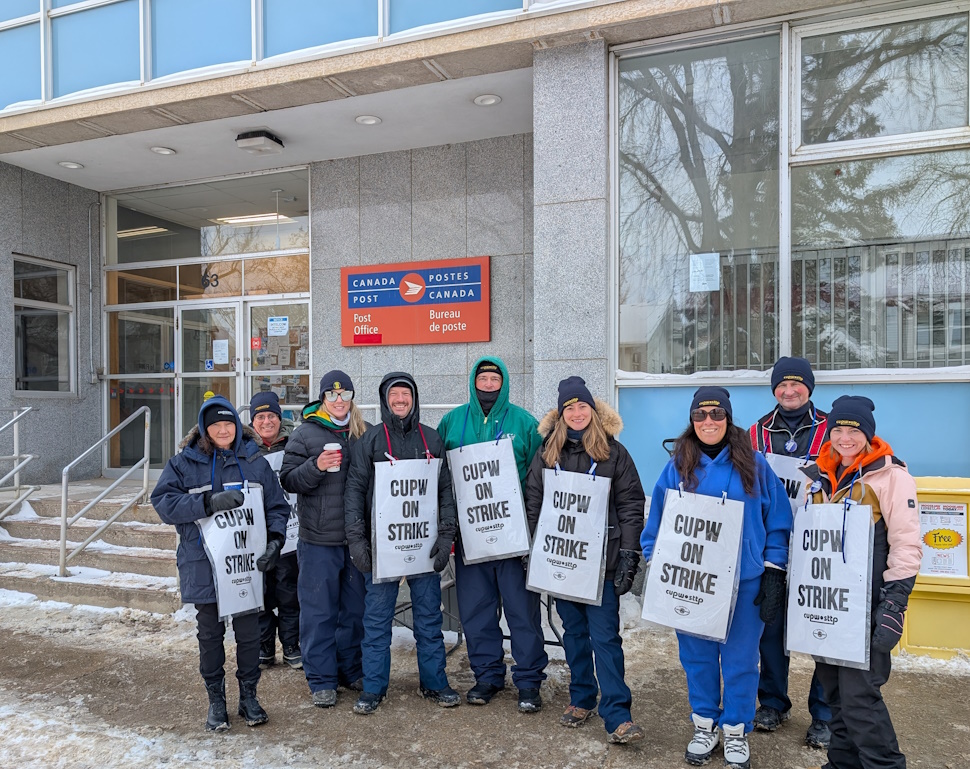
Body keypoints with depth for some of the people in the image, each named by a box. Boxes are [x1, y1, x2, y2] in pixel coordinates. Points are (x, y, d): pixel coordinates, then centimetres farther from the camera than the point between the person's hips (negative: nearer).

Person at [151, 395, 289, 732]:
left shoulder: (254, 461, 3)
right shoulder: (184, 463, 0)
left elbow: (277, 506, 4)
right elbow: (163, 501, -11)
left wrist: (275, 539, -12)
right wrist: (208, 502, -23)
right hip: (203, 566, -1)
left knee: (249, 633, 9)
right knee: (210, 634, 11)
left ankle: (249, 696, 28)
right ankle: (216, 701, 29)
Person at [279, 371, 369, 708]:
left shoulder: (367, 433, 7)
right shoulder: (305, 434, -1)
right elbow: (288, 480, -4)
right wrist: (316, 467, -21)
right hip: (319, 540, -3)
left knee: (355, 608, 14)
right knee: (319, 611, 4)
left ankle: (352, 670, 30)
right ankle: (321, 679, 18)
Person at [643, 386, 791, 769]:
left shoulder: (754, 465, -2)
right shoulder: (677, 467, 1)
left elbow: (778, 523, 1)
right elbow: (656, 524, 5)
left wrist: (773, 574, -2)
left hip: (745, 582, -1)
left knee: (740, 659, 9)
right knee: (697, 657, 13)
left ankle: (736, 731, 30)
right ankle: (704, 726, 32)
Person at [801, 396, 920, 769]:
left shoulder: (890, 475, -9)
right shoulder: (820, 476, 9)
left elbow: (907, 545, -13)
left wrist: (895, 604, -18)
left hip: (868, 605, -6)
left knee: (858, 693, -6)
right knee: (834, 689, 14)